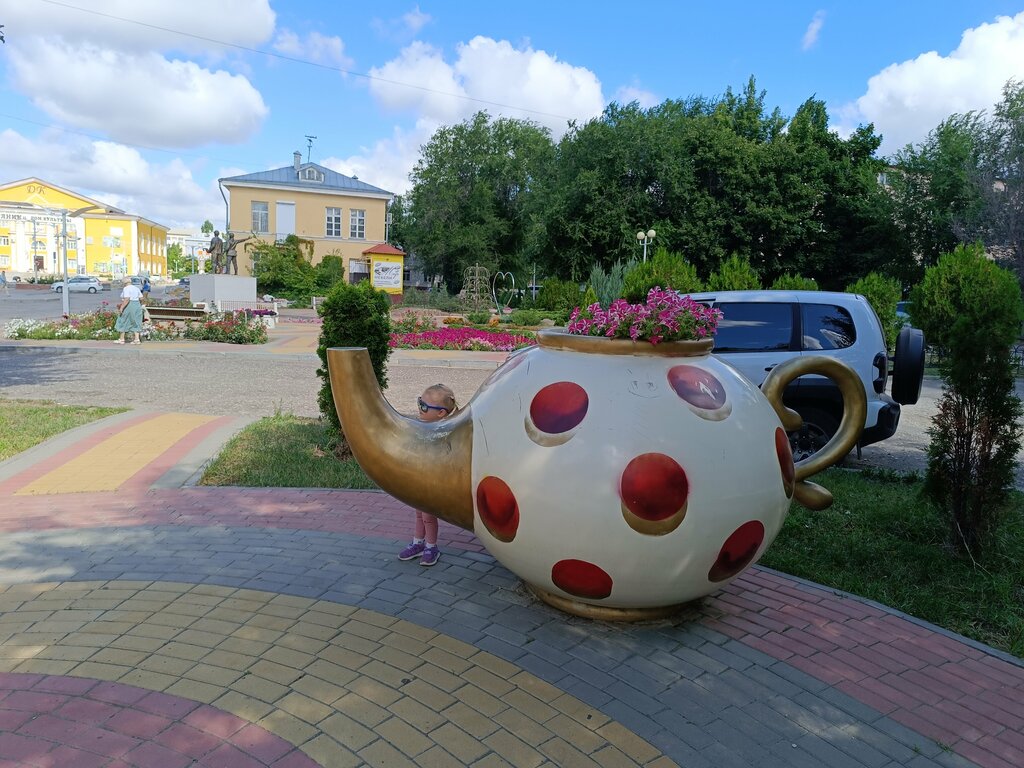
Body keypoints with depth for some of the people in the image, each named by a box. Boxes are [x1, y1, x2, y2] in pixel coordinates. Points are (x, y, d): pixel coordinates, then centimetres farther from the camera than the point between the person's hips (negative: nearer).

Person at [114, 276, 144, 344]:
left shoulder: (126, 289, -11)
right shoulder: (136, 288, 10)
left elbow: (127, 299, -22)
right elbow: (141, 298, 8)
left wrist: (121, 307, -21)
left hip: (128, 306, -7)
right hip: (137, 306, 7)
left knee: (123, 322, 5)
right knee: (135, 322, 8)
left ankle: (122, 339, 9)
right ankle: (137, 339, 0)